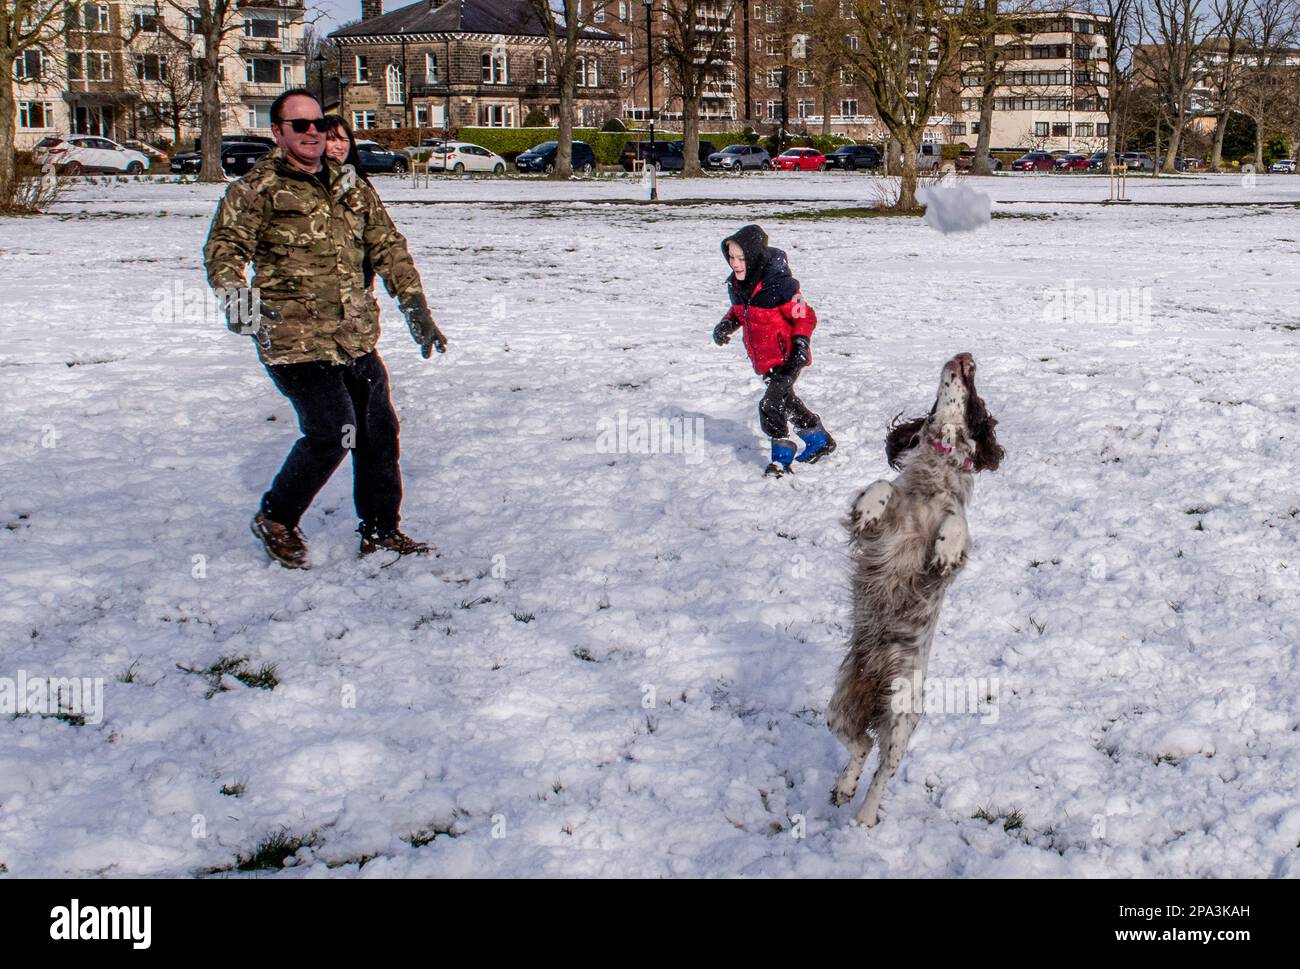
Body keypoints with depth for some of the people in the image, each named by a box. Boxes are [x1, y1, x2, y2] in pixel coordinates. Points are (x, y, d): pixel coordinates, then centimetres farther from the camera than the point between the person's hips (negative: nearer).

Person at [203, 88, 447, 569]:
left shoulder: (351, 186, 13)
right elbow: (224, 246, -12)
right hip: (294, 339, -7)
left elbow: (388, 246, 17)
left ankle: (380, 531, 28)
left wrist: (415, 307, 11)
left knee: (378, 431, 10)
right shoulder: (256, 189, -4)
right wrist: (233, 290, -32)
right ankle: (275, 519, 11)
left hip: (356, 337, 7)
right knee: (332, 433, -12)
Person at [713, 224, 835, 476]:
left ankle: (781, 458, 2)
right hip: (765, 359, 9)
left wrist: (800, 343, -29)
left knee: (771, 406, -15)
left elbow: (805, 316, -18)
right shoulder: (736, 284, -3)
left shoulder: (778, 285, -27)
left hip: (787, 358, -9)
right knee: (786, 399, 20)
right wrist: (727, 324, -2)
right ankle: (820, 440, 38)